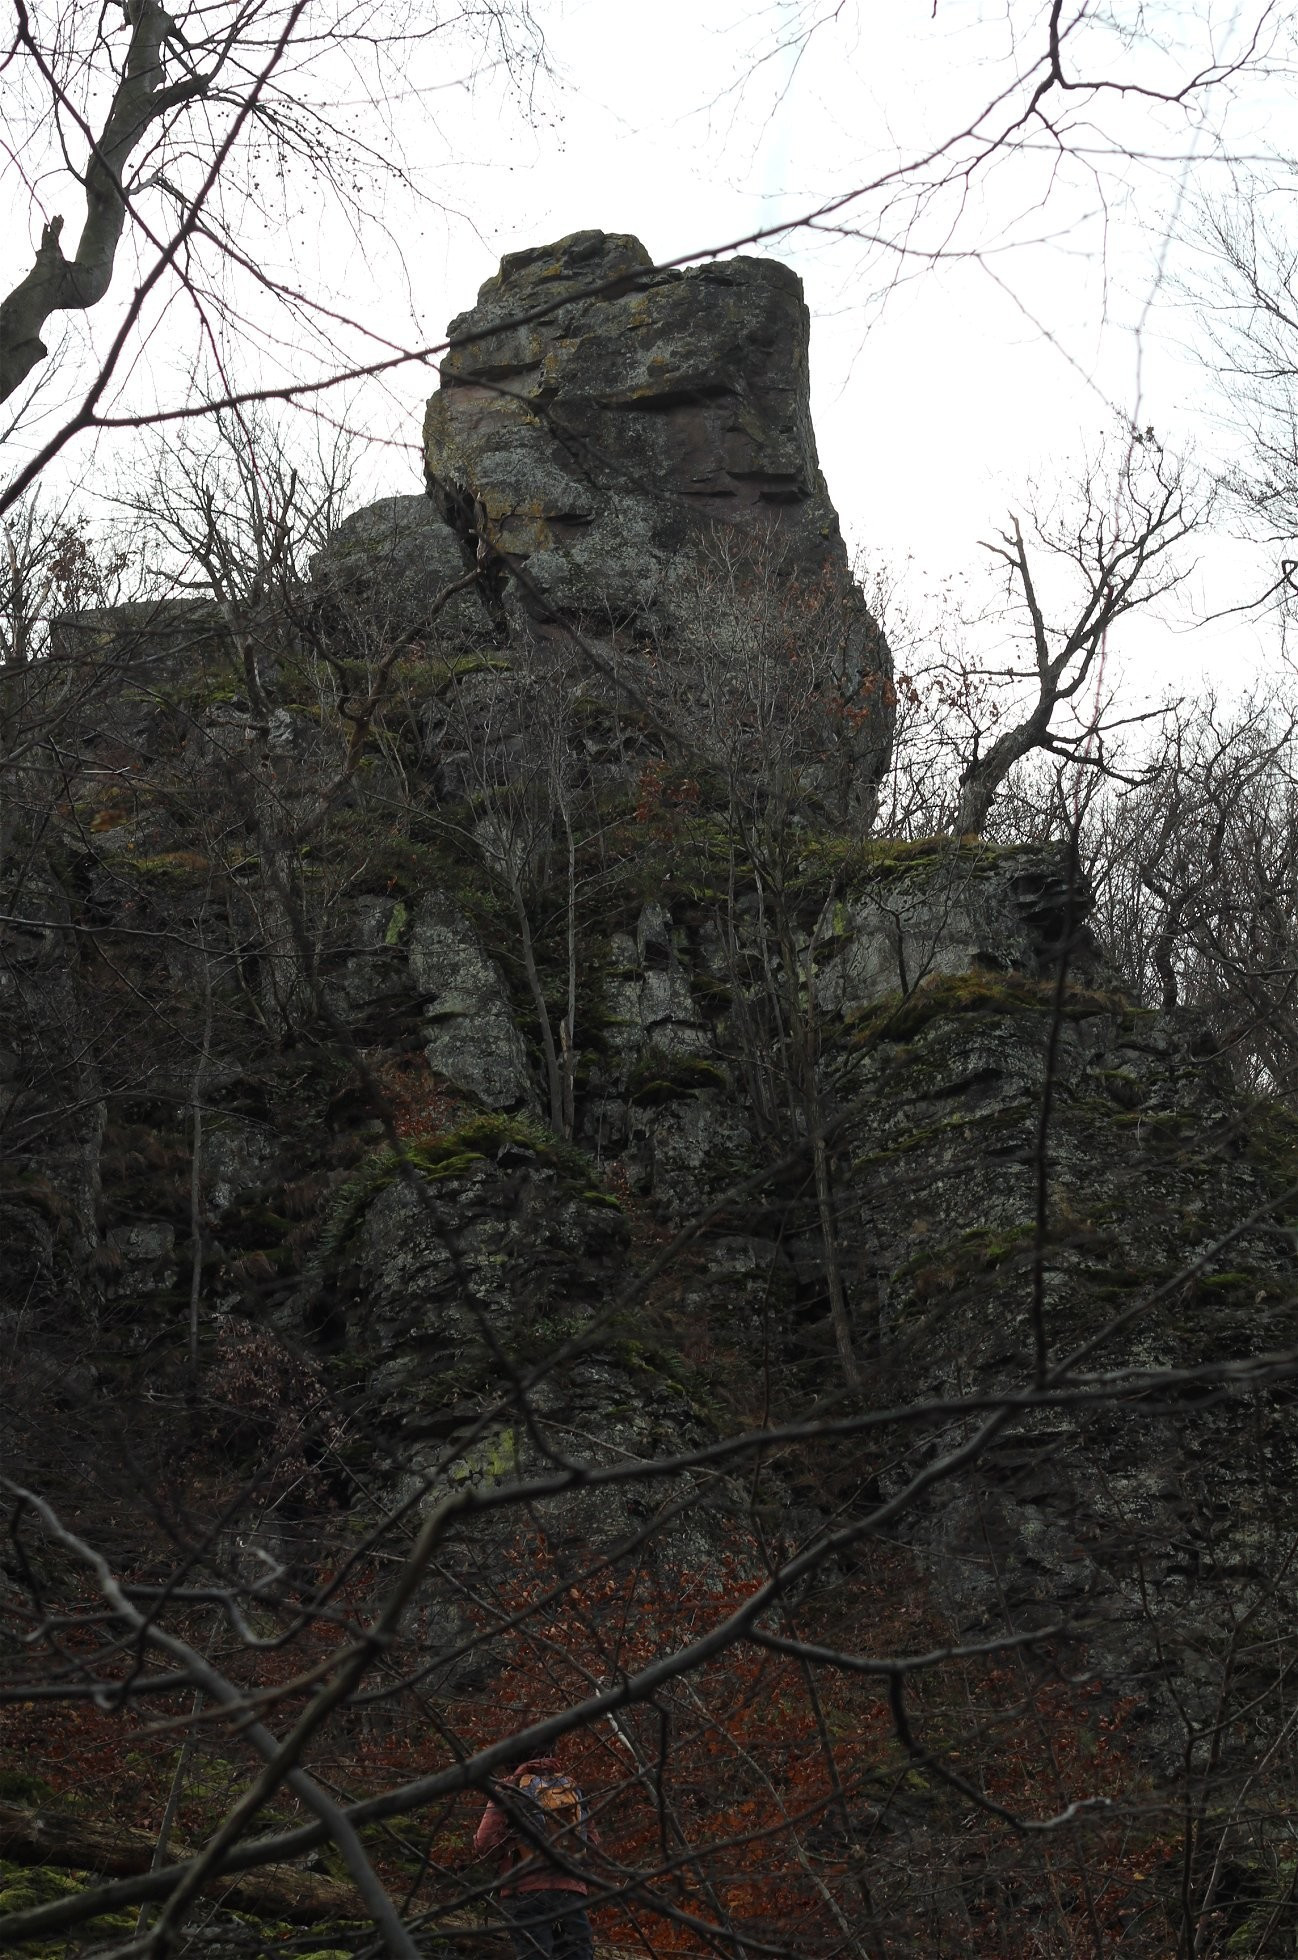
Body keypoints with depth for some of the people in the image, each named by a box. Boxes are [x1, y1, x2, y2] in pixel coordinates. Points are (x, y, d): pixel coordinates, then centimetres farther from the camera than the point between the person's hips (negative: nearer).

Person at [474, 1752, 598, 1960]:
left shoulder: (510, 1789, 0)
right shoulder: (571, 1787, 13)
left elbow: (484, 1842, -9)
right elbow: (592, 1841, 16)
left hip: (527, 1890, -3)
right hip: (571, 1891, 3)